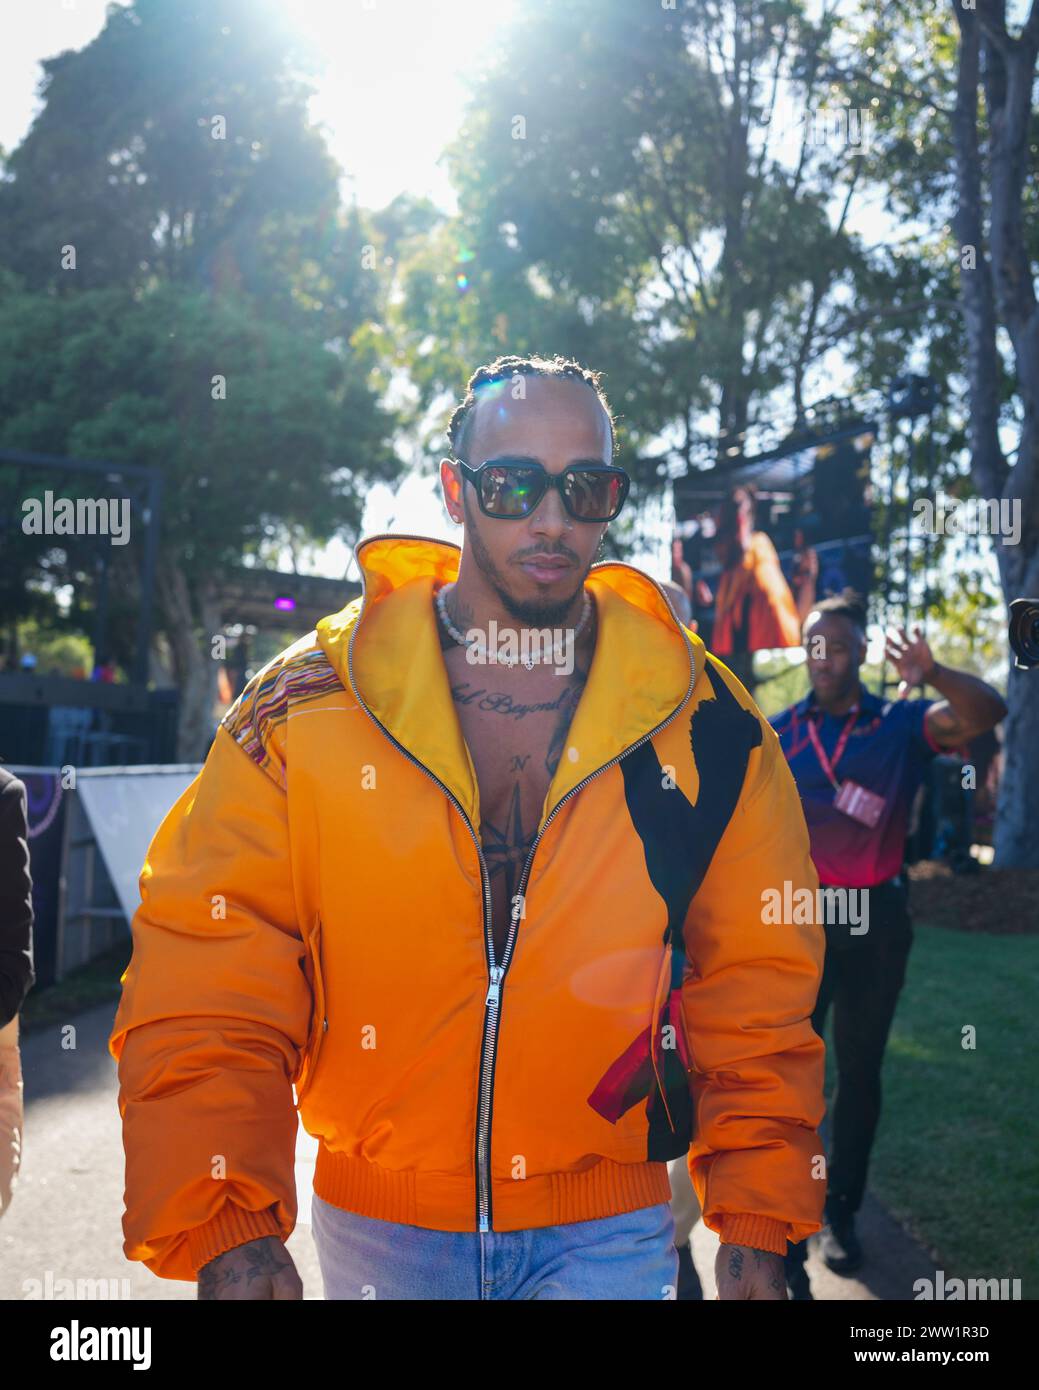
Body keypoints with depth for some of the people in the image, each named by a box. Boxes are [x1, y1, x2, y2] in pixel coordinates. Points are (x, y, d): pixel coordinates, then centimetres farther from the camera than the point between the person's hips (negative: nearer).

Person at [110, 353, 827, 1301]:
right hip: (376, 1231, 2)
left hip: (607, 1237, -1)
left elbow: (755, 991, 0)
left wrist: (757, 1225, -4)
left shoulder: (702, 721, -4)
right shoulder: (308, 708, -7)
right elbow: (206, 992, -9)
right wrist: (224, 1228, -18)